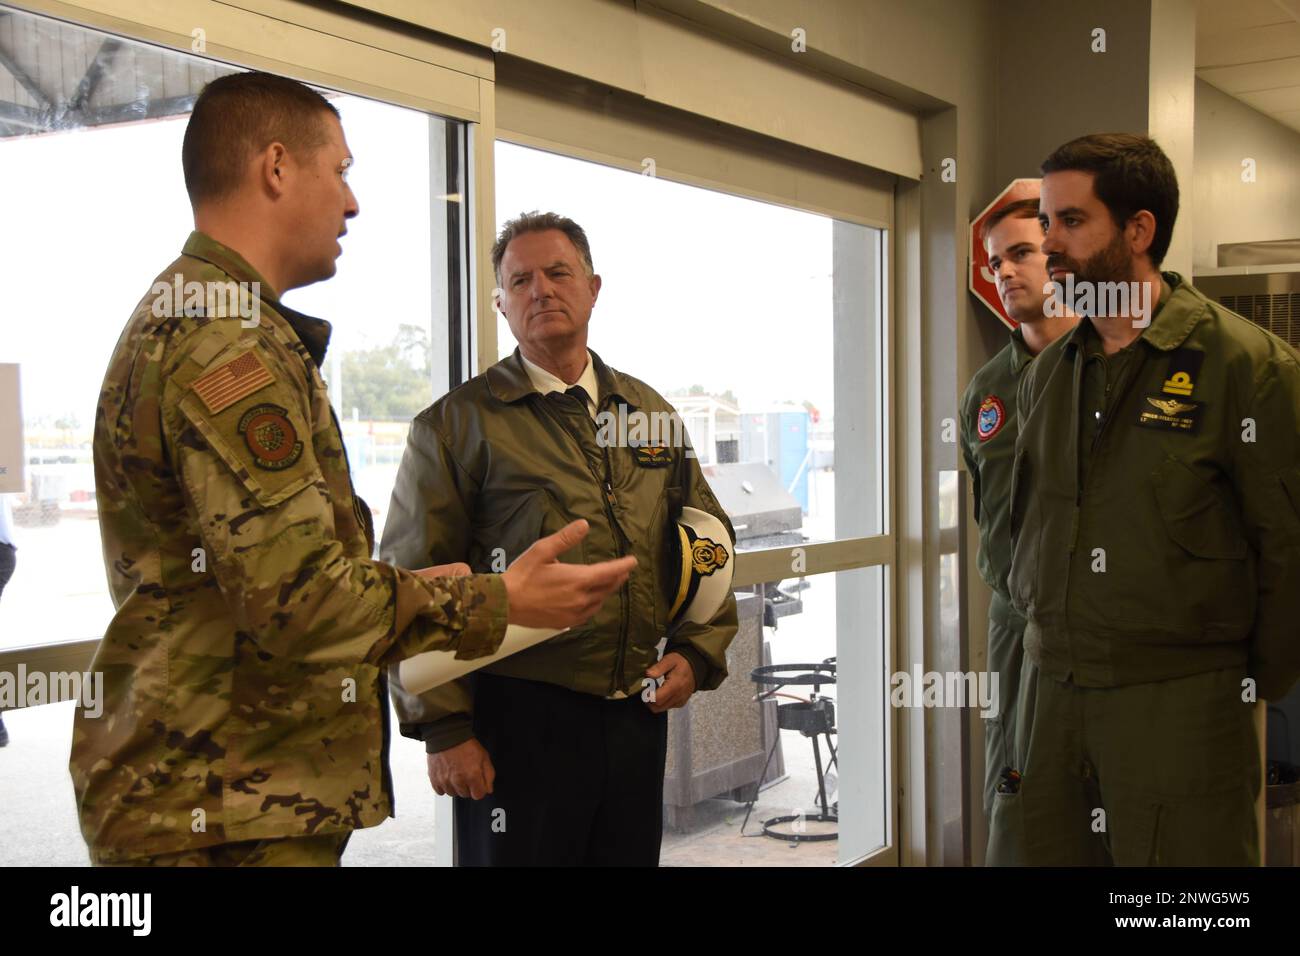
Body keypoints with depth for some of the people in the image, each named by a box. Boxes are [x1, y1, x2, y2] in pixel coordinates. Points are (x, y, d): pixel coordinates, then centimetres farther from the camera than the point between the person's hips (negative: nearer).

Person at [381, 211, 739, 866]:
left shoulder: (650, 414, 13)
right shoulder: (458, 423, -2)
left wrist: (697, 652, 5)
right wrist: (443, 728, -12)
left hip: (638, 715, 5)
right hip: (518, 720, -4)